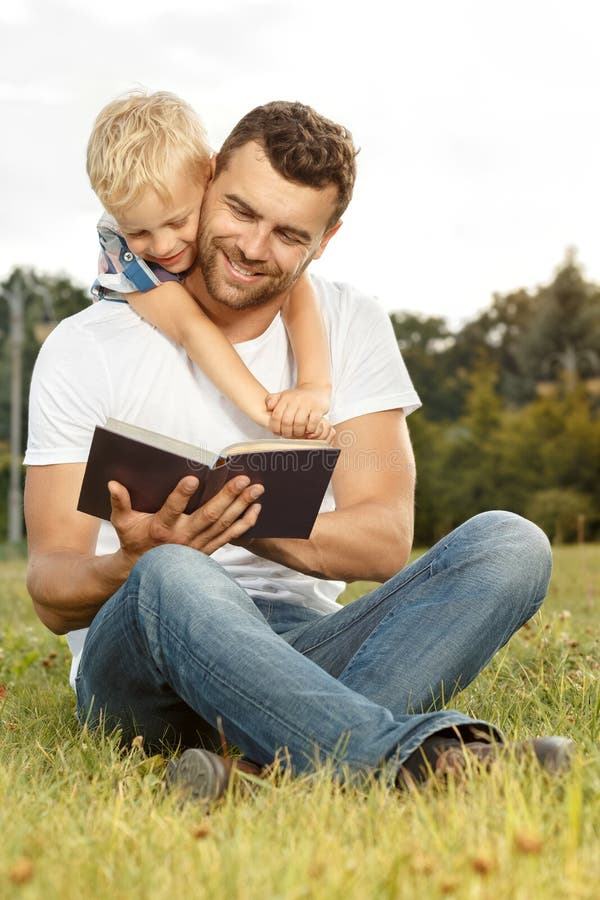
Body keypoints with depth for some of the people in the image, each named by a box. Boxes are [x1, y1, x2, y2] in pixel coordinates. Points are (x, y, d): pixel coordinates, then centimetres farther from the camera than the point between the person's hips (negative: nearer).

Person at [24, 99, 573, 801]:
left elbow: (383, 542, -5)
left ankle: (278, 751, -38)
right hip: (134, 659, -2)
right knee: (172, 577, -38)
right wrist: (132, 563, -29)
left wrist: (246, 519, -25)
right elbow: (52, 594, -5)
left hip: (303, 649, 3)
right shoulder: (87, 348, -2)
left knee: (510, 545, -21)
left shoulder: (349, 327, 5)